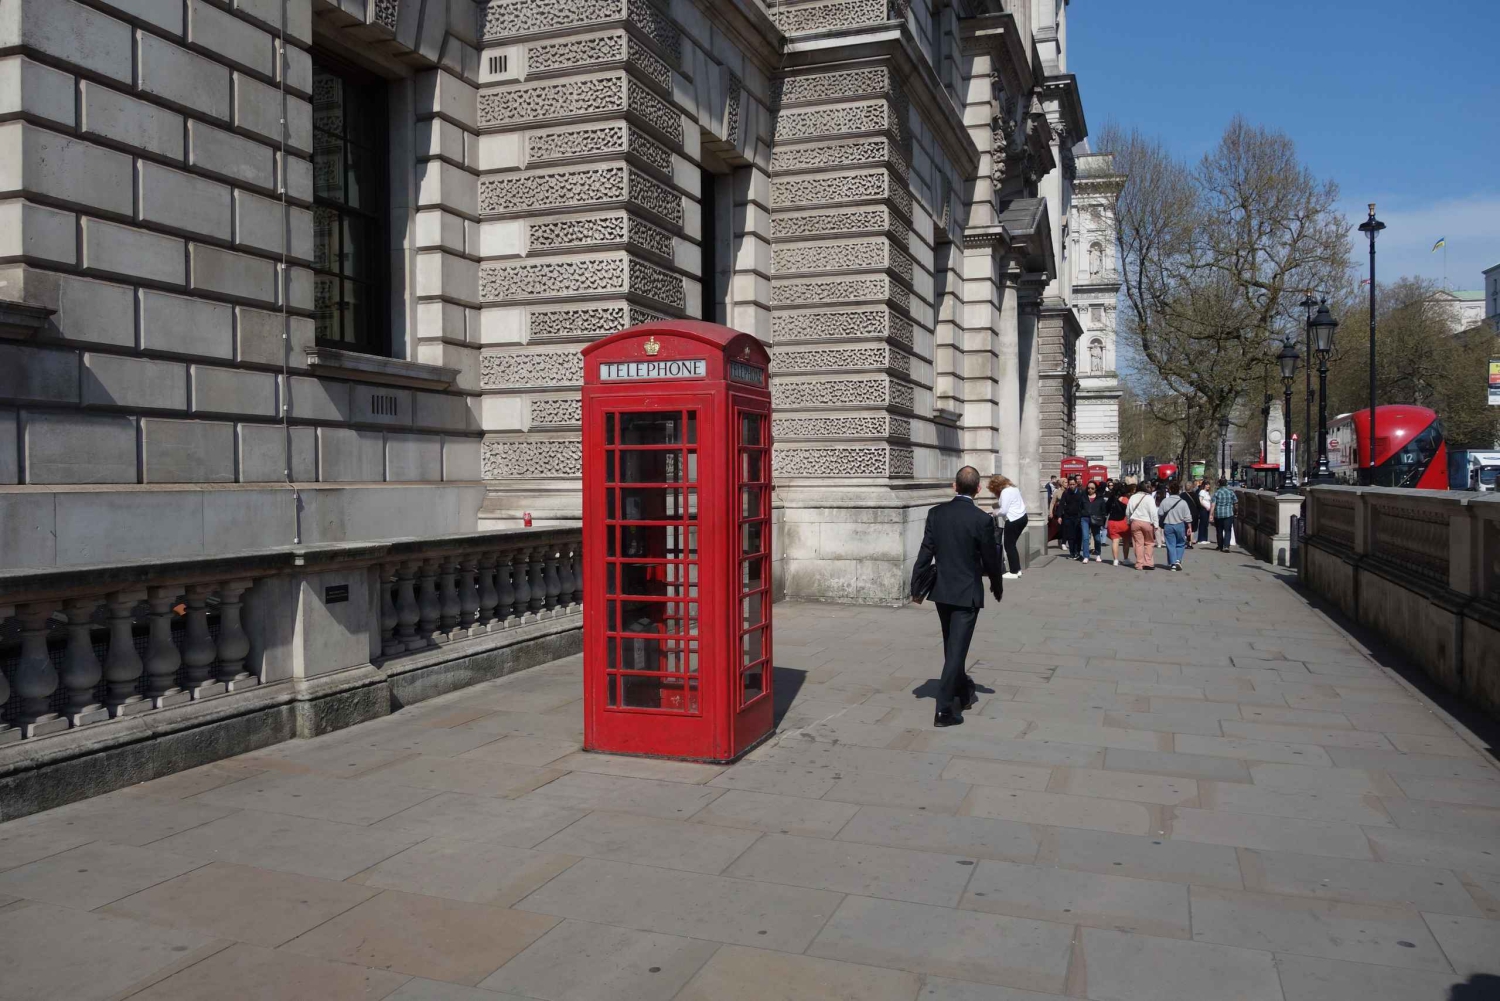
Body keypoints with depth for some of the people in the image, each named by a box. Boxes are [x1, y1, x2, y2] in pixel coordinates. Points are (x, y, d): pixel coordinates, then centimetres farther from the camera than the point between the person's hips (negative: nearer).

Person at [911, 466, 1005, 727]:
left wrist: (916, 584, 5)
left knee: (952, 647, 20)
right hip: (967, 593, -4)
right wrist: (997, 586, 11)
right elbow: (990, 559, -6)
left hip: (941, 590, 4)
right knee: (957, 649, -1)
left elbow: (926, 551, -3)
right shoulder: (982, 520, -15)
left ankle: (963, 692, 39)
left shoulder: (936, 513, -4)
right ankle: (944, 709, -5)